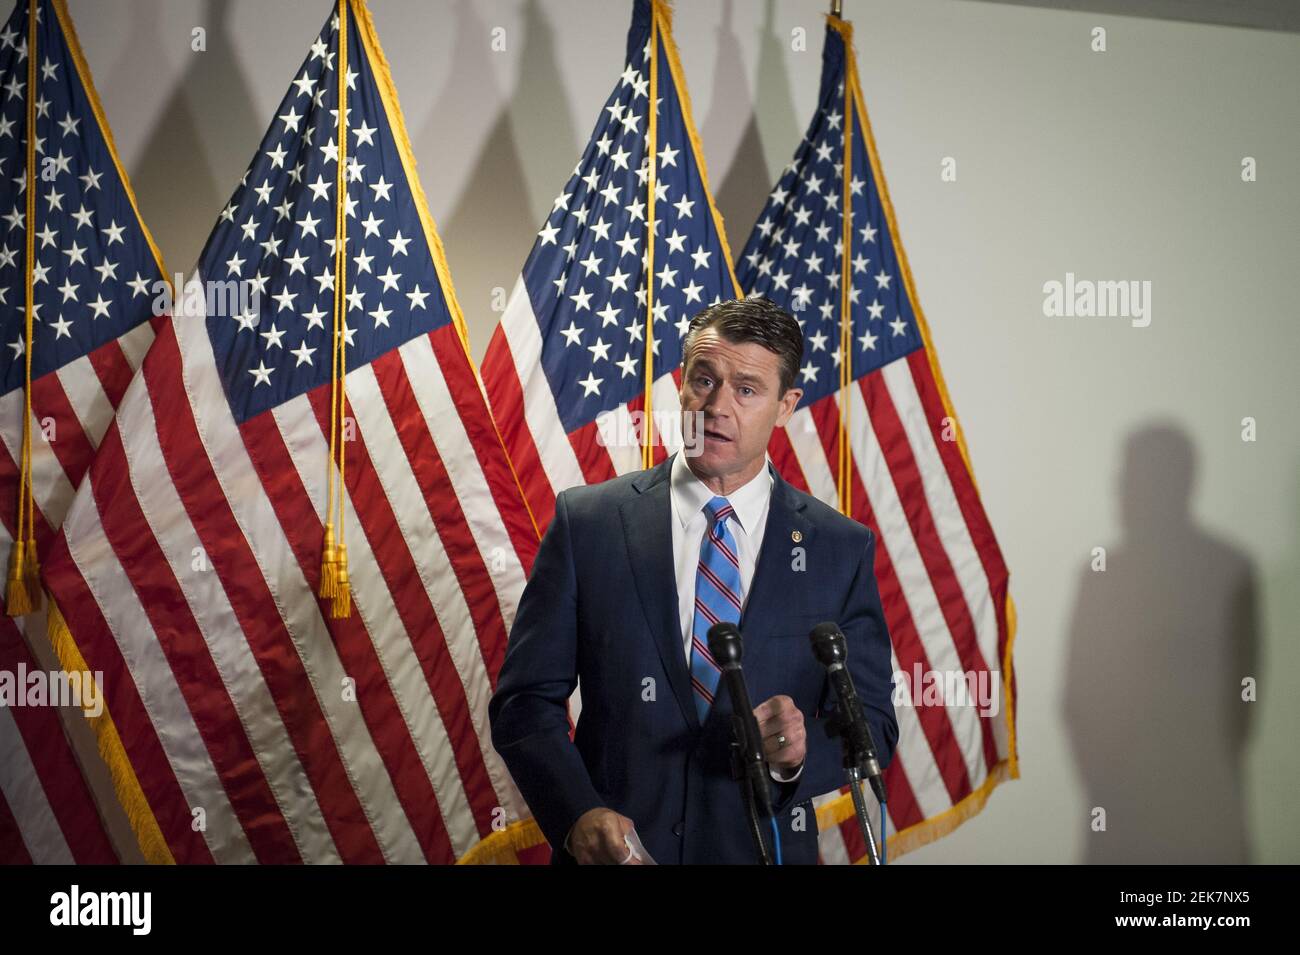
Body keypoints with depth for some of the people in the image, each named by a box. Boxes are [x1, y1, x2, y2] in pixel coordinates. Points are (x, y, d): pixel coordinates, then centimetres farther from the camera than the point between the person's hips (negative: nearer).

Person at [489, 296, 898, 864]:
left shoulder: (840, 550, -3)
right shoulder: (587, 521, -5)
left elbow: (872, 727, -1)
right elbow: (526, 697, -5)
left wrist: (801, 749, -21)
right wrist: (578, 813, -19)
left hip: (761, 848, 1)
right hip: (611, 851, -1)